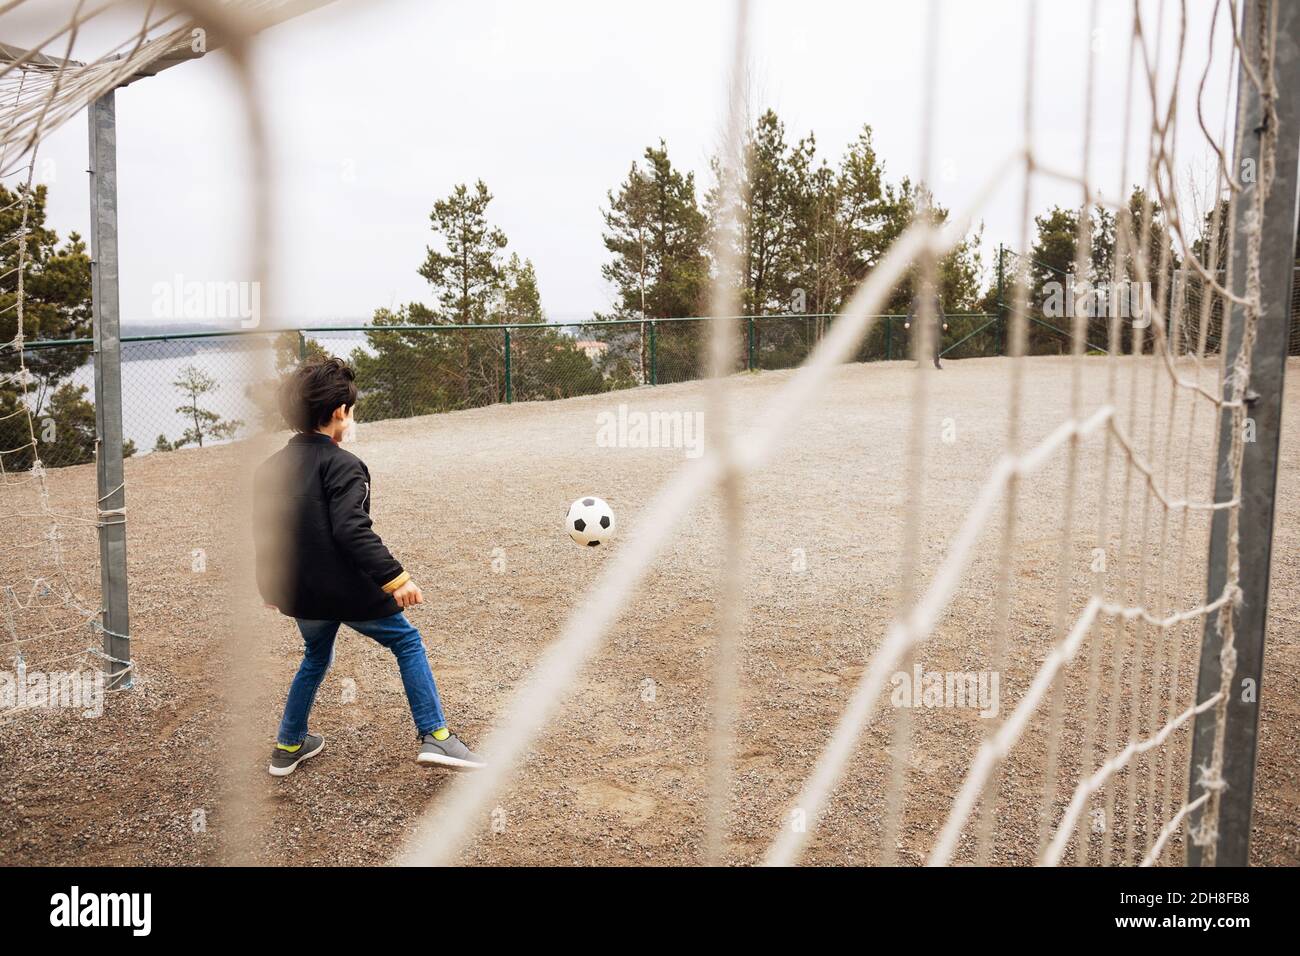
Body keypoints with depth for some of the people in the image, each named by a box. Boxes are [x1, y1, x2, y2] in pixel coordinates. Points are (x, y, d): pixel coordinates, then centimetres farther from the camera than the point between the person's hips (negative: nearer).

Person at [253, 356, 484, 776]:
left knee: (315, 659, 29)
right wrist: (395, 578, -27)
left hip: (300, 594, 7)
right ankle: (434, 736, 4)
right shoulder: (342, 464, -15)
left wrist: (271, 588, 27)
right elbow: (352, 531, -26)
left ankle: (288, 746, 36)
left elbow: (263, 533, 14)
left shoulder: (269, 468, 8)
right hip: (348, 590, -7)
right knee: (407, 643, 10)